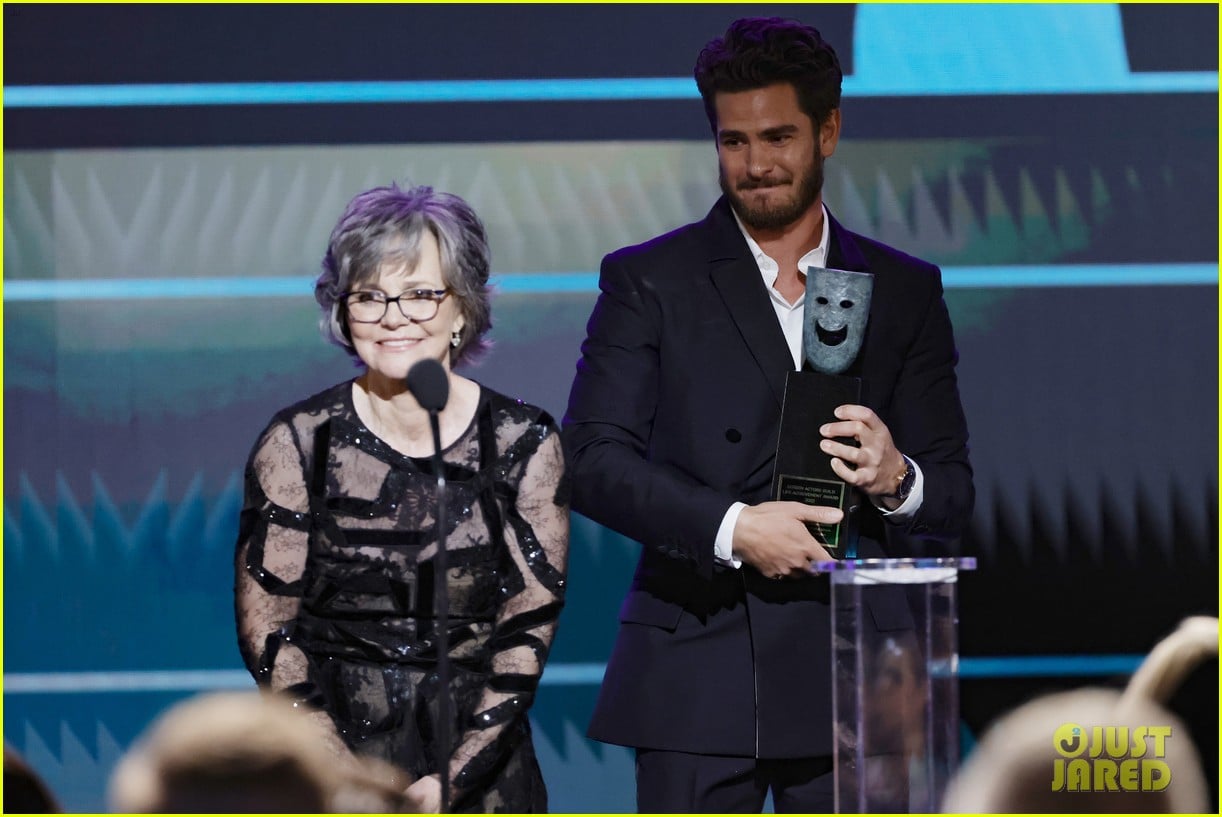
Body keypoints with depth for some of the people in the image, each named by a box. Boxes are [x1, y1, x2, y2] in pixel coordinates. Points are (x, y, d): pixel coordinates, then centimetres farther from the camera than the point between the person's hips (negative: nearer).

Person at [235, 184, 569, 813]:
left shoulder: (523, 444, 4)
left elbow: (529, 626, 1)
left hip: (477, 757, 0)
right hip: (334, 747, 0)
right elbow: (265, 626, 1)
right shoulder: (299, 442, 2)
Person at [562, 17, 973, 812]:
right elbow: (593, 459, -4)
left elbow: (954, 493, 12)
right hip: (697, 678, -2)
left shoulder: (905, 291, 13)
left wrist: (897, 480, -12)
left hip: (851, 679, 2)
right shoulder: (648, 282, 6)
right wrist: (732, 527, -17)